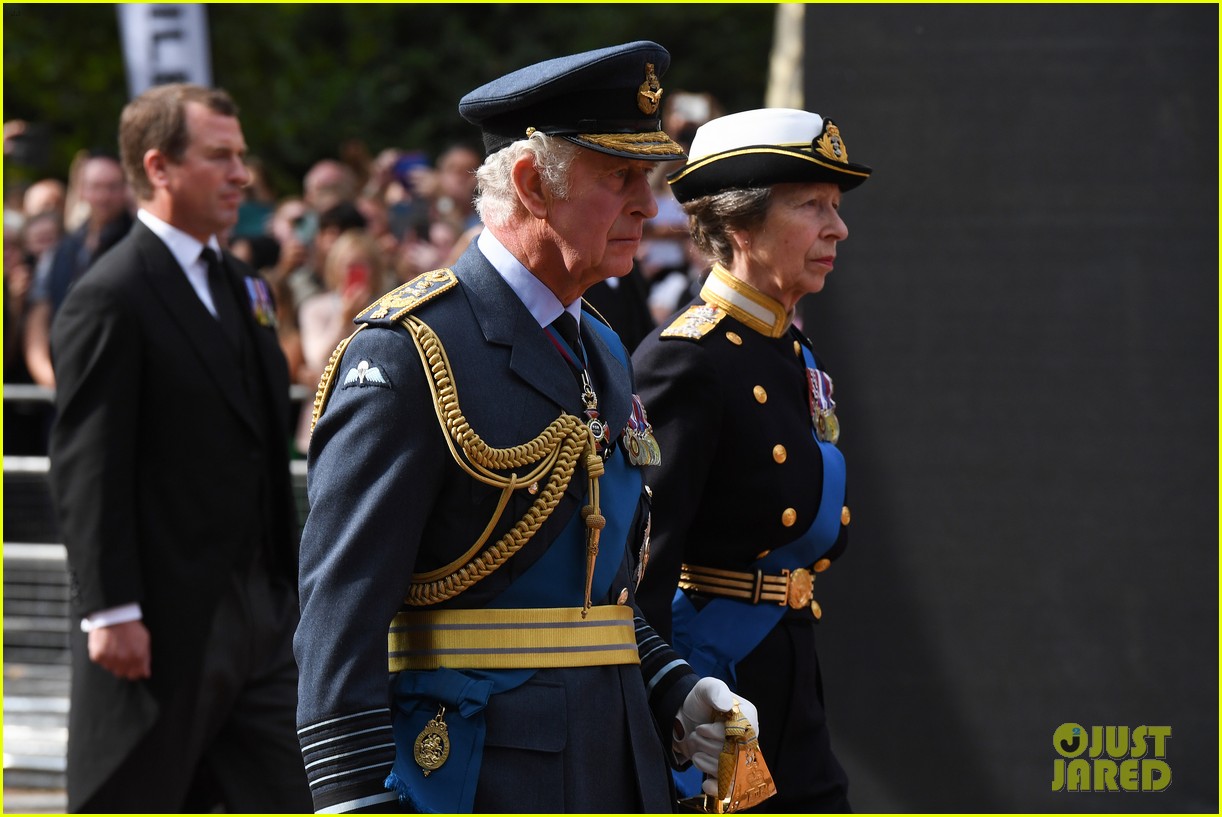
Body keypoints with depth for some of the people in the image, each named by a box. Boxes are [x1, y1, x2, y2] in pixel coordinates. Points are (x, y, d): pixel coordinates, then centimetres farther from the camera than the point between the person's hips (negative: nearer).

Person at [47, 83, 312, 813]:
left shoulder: (241, 288, 14)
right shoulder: (110, 300, -12)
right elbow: (86, 471, -16)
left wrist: (286, 586, 15)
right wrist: (111, 611, -20)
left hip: (257, 613, 8)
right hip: (160, 628, -8)